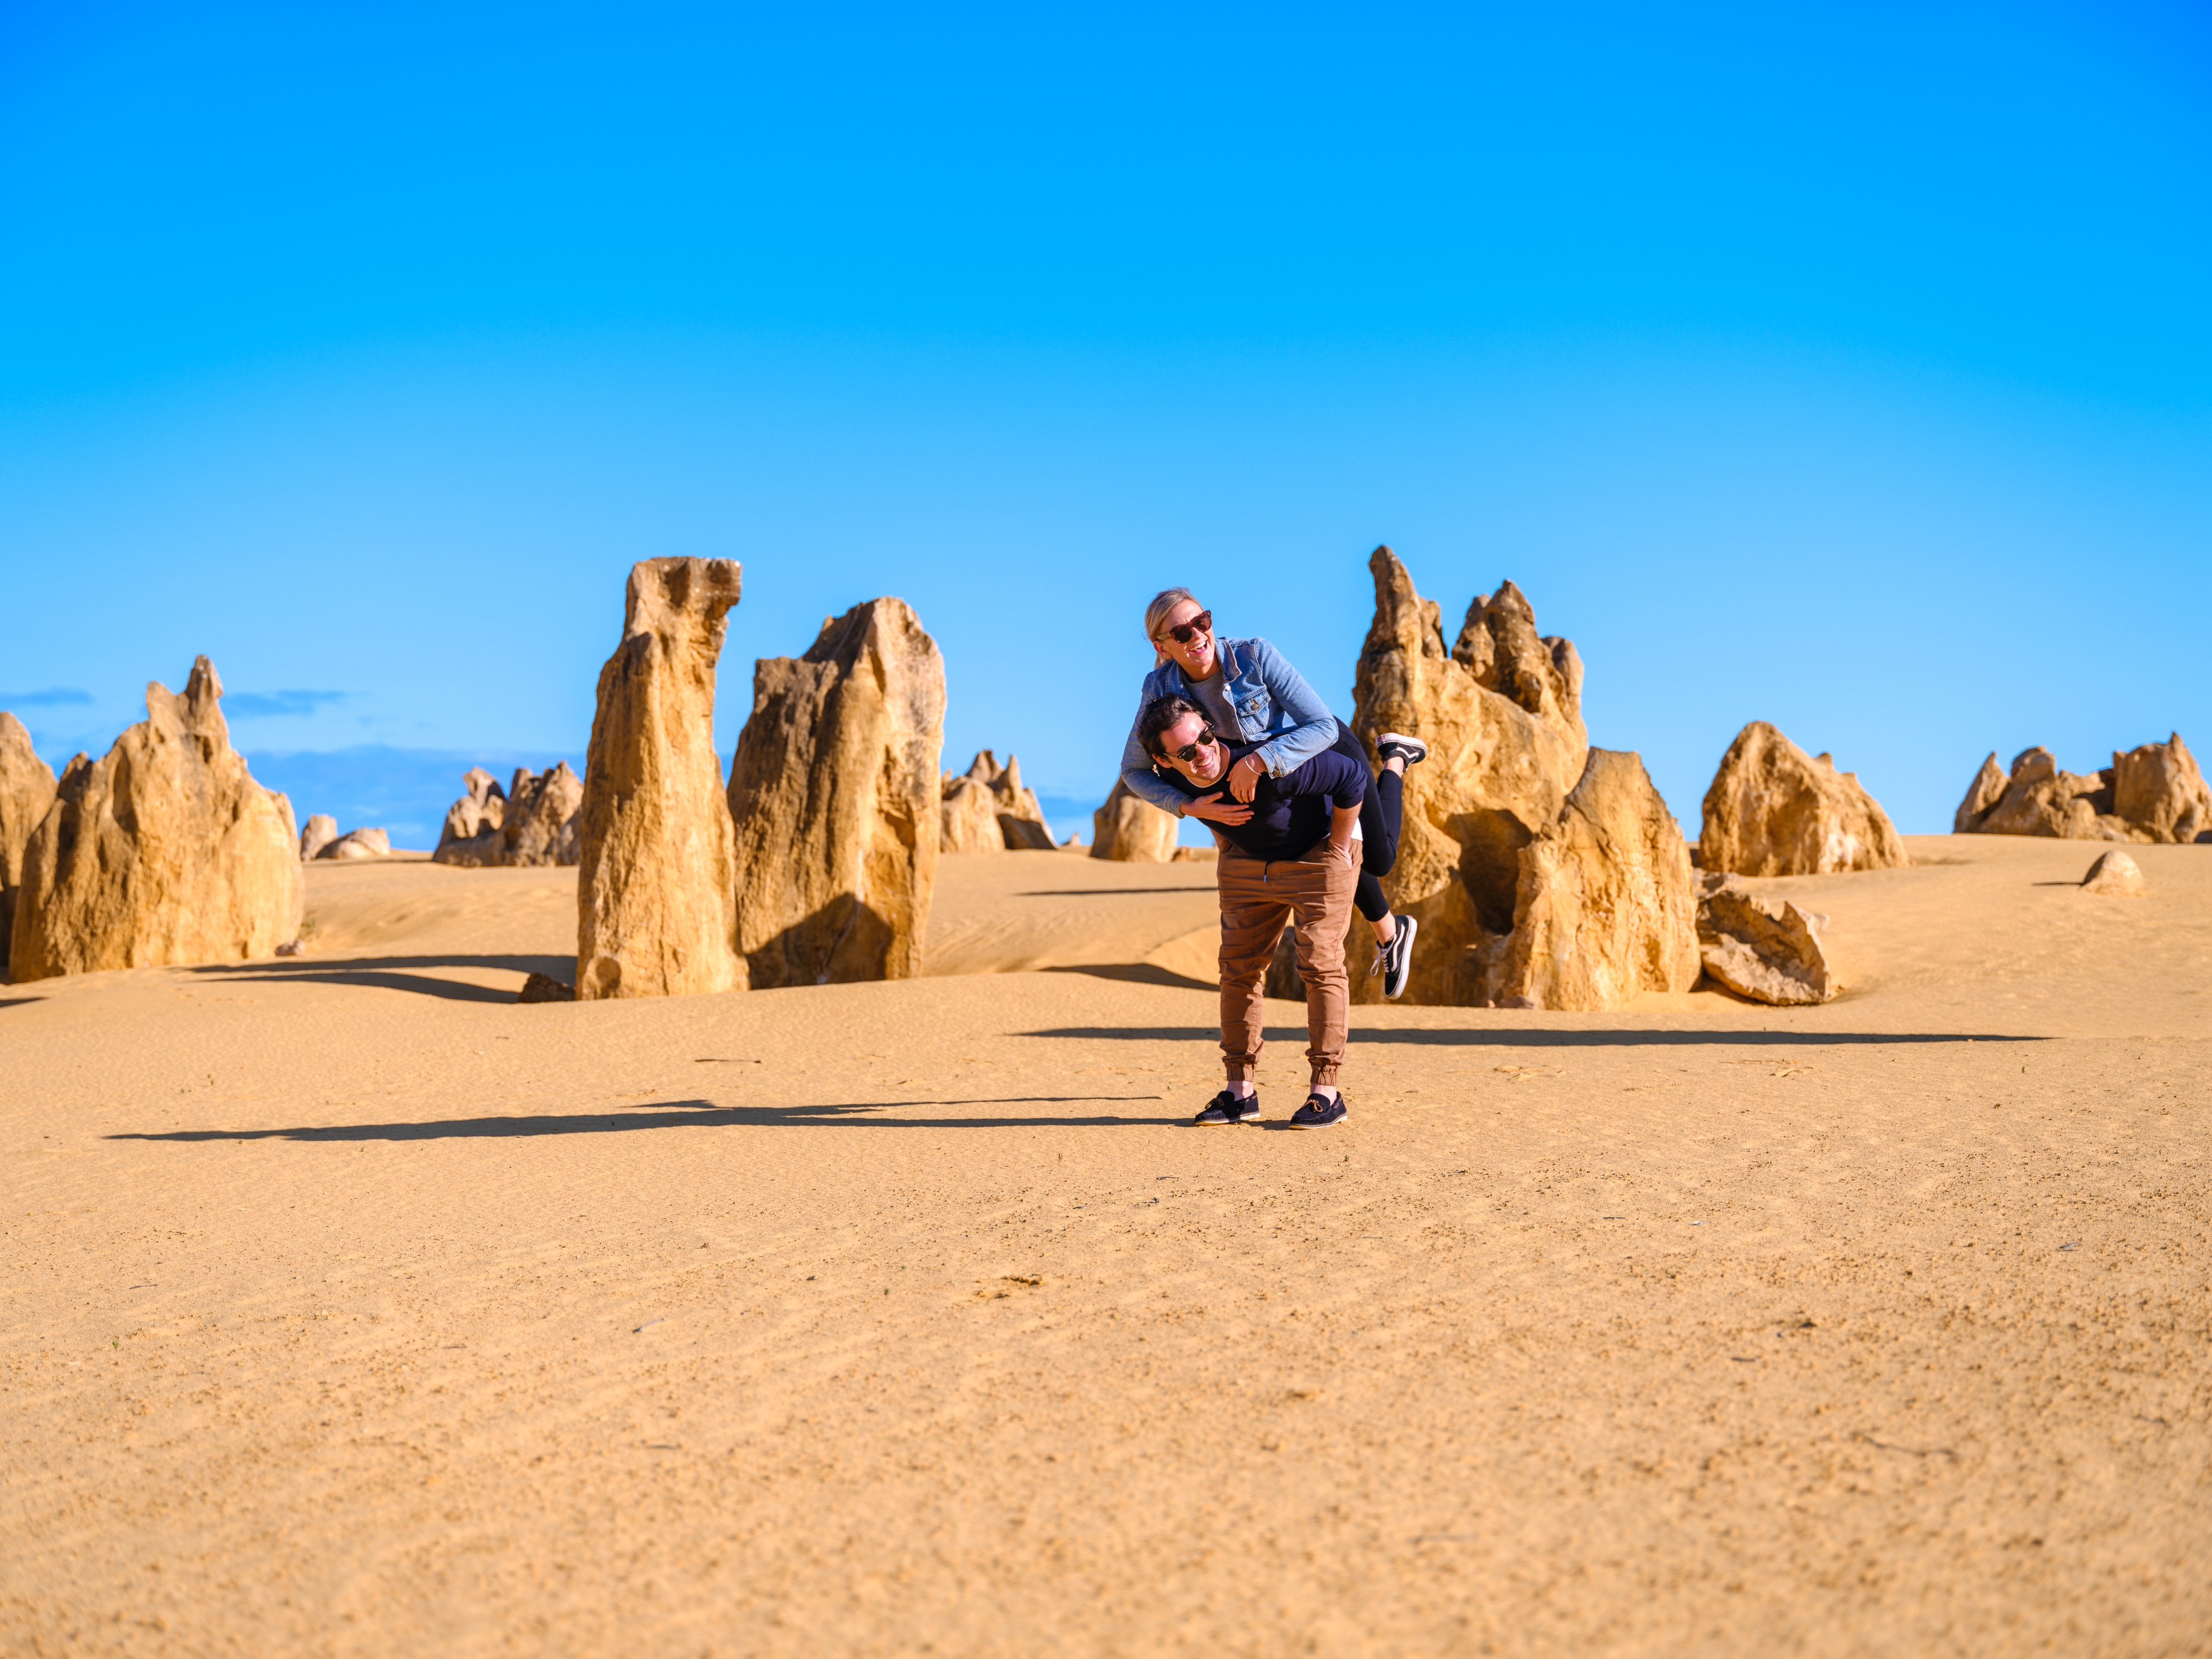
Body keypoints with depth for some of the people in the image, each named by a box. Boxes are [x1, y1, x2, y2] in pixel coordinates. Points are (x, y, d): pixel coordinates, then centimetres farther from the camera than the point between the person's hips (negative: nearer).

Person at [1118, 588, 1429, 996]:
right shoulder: (1160, 689, -27)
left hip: (1329, 749, -3)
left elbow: (1324, 727, -38)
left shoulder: (1256, 656, -38)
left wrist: (1258, 761, -49)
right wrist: (1190, 806, -34)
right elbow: (1134, 770, -20)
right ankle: (1390, 934, 46)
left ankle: (1396, 760, 33)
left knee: (1378, 859, 10)